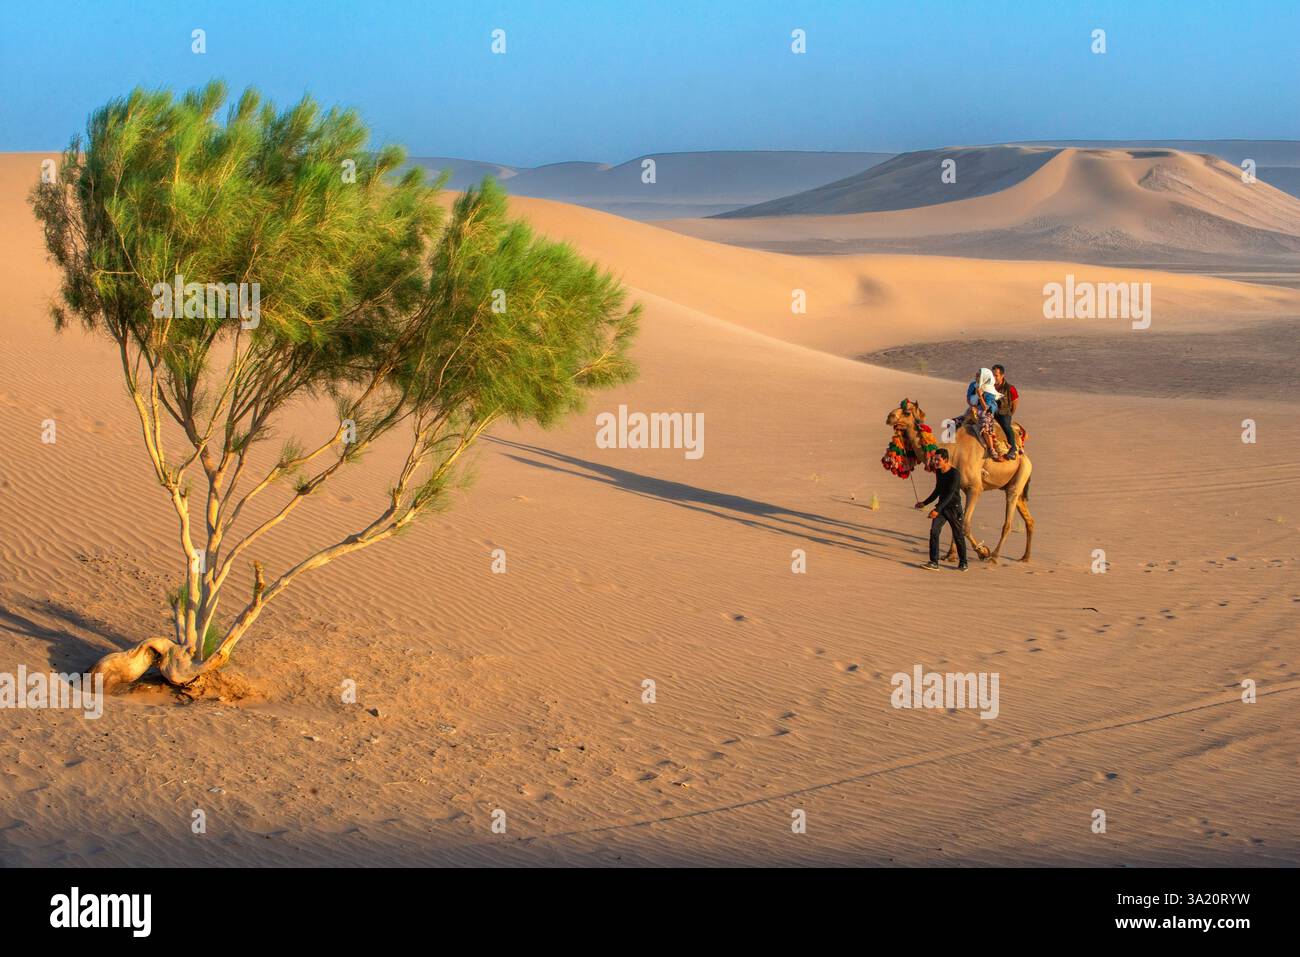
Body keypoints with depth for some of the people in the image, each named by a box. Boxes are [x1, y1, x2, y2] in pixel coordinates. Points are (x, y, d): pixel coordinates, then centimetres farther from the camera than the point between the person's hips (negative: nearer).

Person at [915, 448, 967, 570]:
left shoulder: (954, 474, -17)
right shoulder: (938, 472, 6)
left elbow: (950, 494, -24)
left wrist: (937, 509, -31)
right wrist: (925, 503, 21)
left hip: (953, 507, -6)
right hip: (941, 506, 6)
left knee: (958, 536, 5)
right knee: (934, 531, -11)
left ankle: (963, 563, 21)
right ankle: (934, 562, -12)